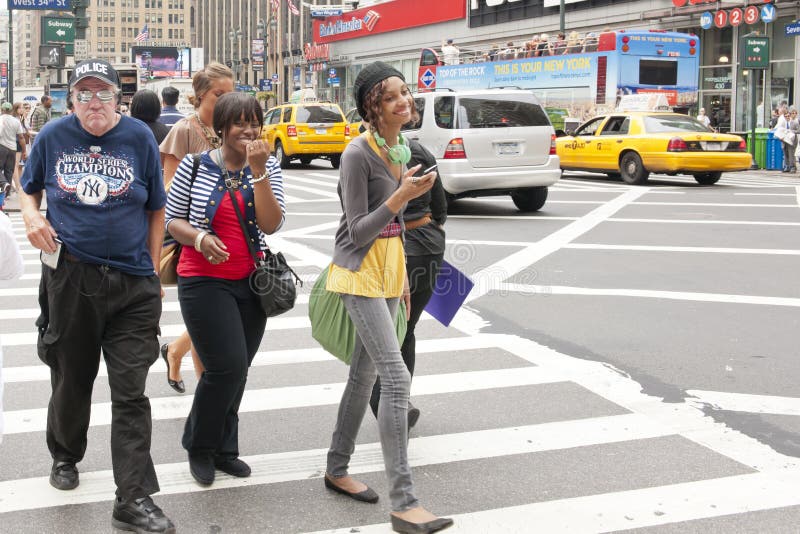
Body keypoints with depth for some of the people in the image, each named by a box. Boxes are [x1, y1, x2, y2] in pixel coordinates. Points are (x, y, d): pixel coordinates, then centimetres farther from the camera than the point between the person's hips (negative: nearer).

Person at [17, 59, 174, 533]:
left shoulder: (139, 137, -1)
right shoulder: (54, 136, 2)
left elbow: (157, 210, 6)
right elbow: (29, 188, 16)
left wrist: (153, 271, 2)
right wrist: (32, 217, -6)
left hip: (132, 283, -1)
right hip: (69, 276, 1)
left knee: (131, 392, -3)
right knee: (71, 378, 16)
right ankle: (65, 456, 45)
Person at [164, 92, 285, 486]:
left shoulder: (268, 167, 1)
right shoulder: (194, 166, -6)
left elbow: (271, 225, -10)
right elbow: (172, 219, 0)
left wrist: (259, 171, -18)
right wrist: (200, 238, -20)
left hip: (251, 283, 4)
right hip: (204, 281, -4)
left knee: (237, 370, 10)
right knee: (227, 367, -11)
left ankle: (223, 449, 28)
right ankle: (199, 448, 12)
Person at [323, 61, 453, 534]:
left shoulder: (401, 149, 9)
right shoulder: (358, 154, -17)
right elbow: (358, 231, -17)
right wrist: (402, 196, -27)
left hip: (388, 271, 9)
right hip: (360, 273, -9)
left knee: (364, 374, 16)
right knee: (397, 379, -15)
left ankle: (337, 469, 31)